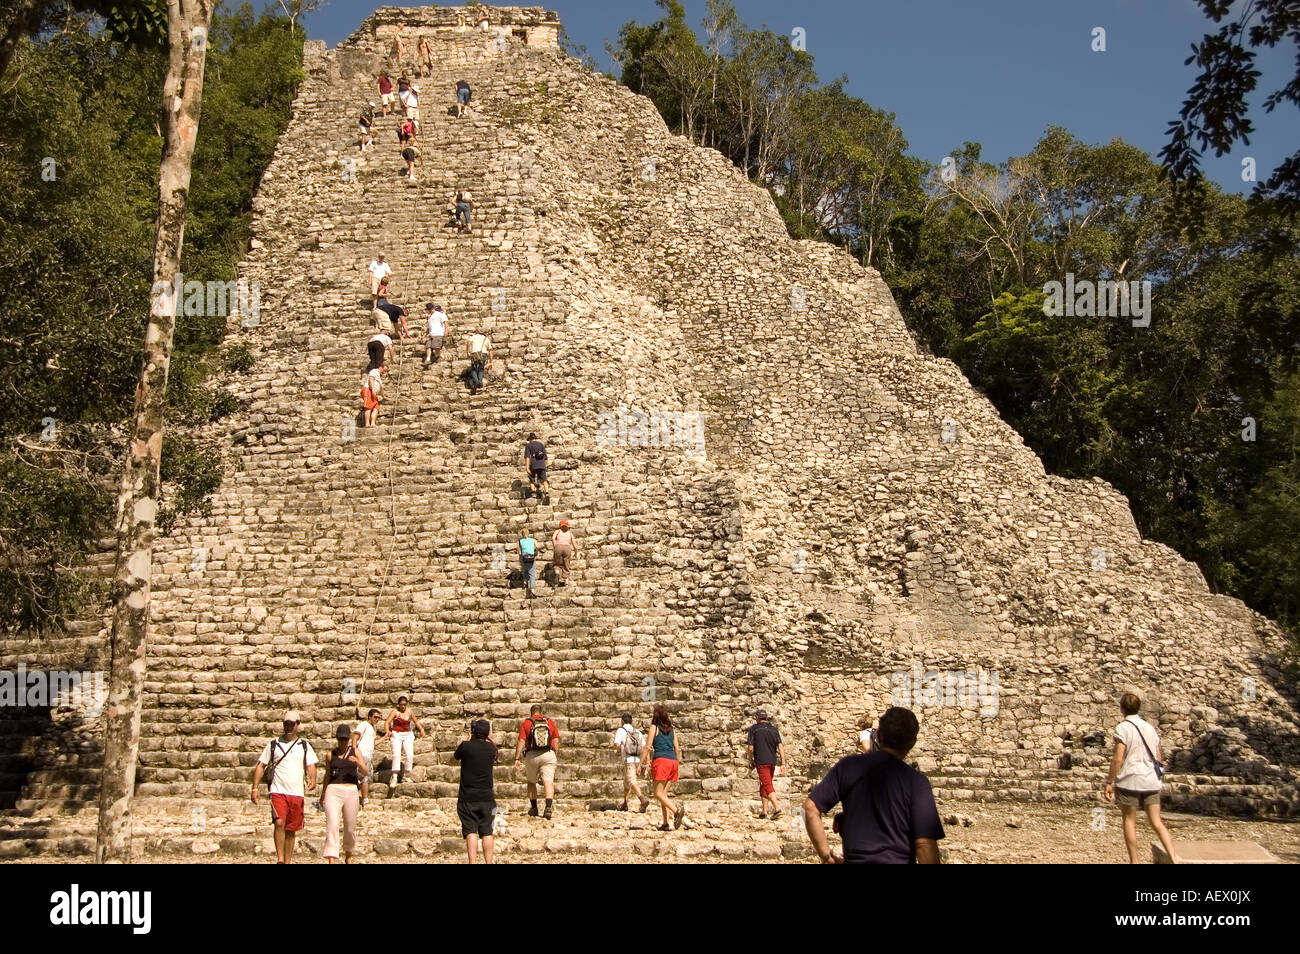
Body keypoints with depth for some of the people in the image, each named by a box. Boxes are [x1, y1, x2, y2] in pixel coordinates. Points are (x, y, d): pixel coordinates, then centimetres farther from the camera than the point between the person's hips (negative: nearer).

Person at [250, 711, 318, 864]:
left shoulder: (304, 746, 12)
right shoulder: (273, 745, 9)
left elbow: (311, 765, 6)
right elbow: (260, 766, 9)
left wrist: (312, 779, -15)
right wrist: (255, 788, 1)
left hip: (297, 793, 2)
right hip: (278, 792, -2)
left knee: (291, 829, 6)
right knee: (279, 822, -21)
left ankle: (288, 861, 15)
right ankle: (280, 859, -16)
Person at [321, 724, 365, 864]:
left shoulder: (355, 751, 7)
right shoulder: (331, 754, 10)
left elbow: (364, 772, -2)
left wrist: (357, 762, -23)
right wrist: (323, 795, 30)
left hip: (351, 792, 1)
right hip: (333, 791, 0)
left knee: (350, 828, 10)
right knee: (332, 825, -16)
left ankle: (348, 856, 34)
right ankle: (331, 860, -23)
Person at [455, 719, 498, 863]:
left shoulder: (466, 746, -9)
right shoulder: (491, 748, 0)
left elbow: (454, 756, 14)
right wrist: (489, 735, 32)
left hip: (467, 797, -2)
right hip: (487, 797, 2)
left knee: (471, 832, -4)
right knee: (487, 832, 6)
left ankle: (473, 862, -14)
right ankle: (488, 862, 3)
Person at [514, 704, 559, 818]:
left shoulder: (526, 723, 3)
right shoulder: (549, 722, 8)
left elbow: (521, 742, -5)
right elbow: (556, 741, 7)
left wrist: (517, 759, -5)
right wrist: (556, 756, 16)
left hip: (532, 756, 0)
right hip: (548, 755, 0)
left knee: (531, 782, 17)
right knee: (548, 781, -4)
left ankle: (534, 808, 21)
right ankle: (548, 807, -20)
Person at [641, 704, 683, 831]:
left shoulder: (654, 727, 3)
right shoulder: (671, 729, 19)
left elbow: (648, 747, -3)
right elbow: (677, 749, 15)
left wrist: (640, 764, -2)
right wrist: (677, 763, 23)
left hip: (661, 760, -6)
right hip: (673, 761, 6)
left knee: (658, 793, -7)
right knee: (664, 793, 9)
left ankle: (677, 810, -30)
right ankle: (666, 824, 1)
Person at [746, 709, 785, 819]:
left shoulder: (753, 729, 0)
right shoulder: (774, 729, 12)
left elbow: (750, 748, -5)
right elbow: (780, 746, 1)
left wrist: (751, 760, 11)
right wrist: (783, 762, -1)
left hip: (761, 761, -5)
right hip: (772, 761, 5)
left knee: (767, 785, -9)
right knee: (764, 785, 15)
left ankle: (777, 807, -25)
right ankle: (764, 811, 15)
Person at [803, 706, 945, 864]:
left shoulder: (848, 766, -1)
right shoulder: (916, 782, -9)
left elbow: (810, 808, -4)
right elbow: (925, 844, -14)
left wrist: (826, 856, 1)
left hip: (854, 859, 2)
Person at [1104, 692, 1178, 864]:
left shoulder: (1123, 728, -9)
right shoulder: (1150, 727, 12)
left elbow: (1118, 758, -15)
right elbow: (1158, 758, 15)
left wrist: (1109, 782, -10)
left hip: (1129, 780, -5)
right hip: (1151, 781, 6)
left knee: (1129, 821, 7)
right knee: (1157, 822, 7)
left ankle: (1134, 861, 8)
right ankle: (1174, 859, -5)